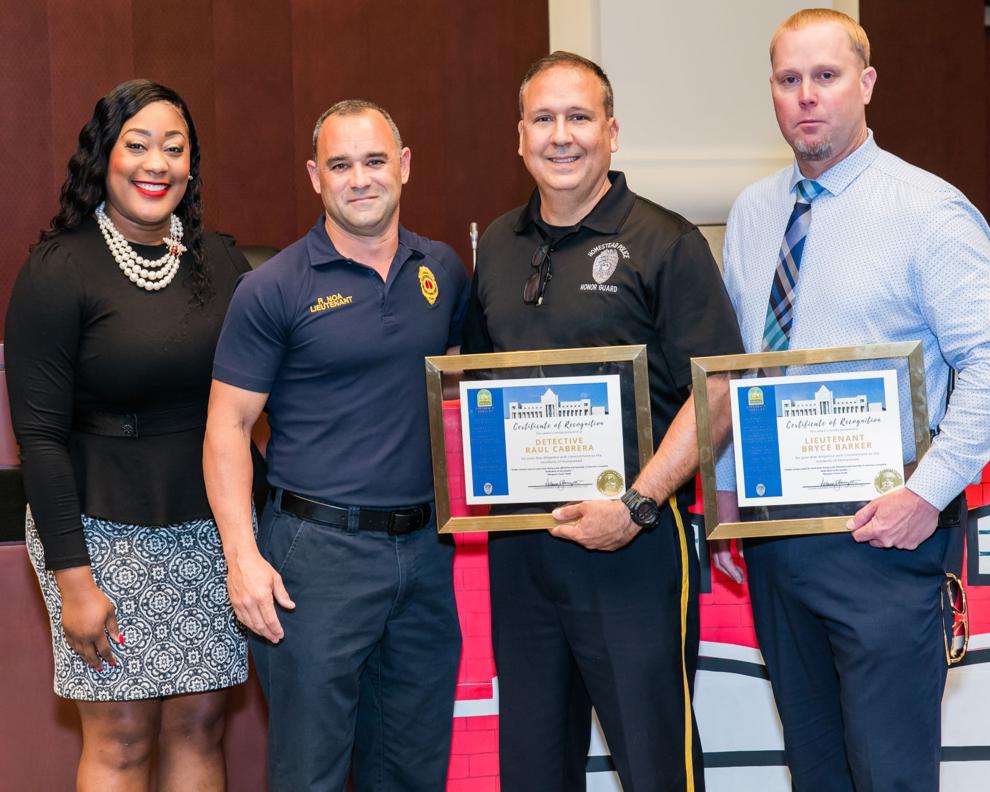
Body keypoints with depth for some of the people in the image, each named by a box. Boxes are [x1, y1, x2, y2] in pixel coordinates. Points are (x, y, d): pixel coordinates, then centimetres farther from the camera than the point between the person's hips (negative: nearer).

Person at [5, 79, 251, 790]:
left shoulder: (220, 260, 7)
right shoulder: (59, 271, -8)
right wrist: (72, 578, -13)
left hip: (210, 528, 4)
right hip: (108, 532, -4)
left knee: (200, 727, 8)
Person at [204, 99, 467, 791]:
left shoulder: (443, 271, 8)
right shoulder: (274, 290, -6)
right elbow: (228, 427, -6)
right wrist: (242, 556, -15)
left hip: (426, 547, 5)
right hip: (319, 548, -4)